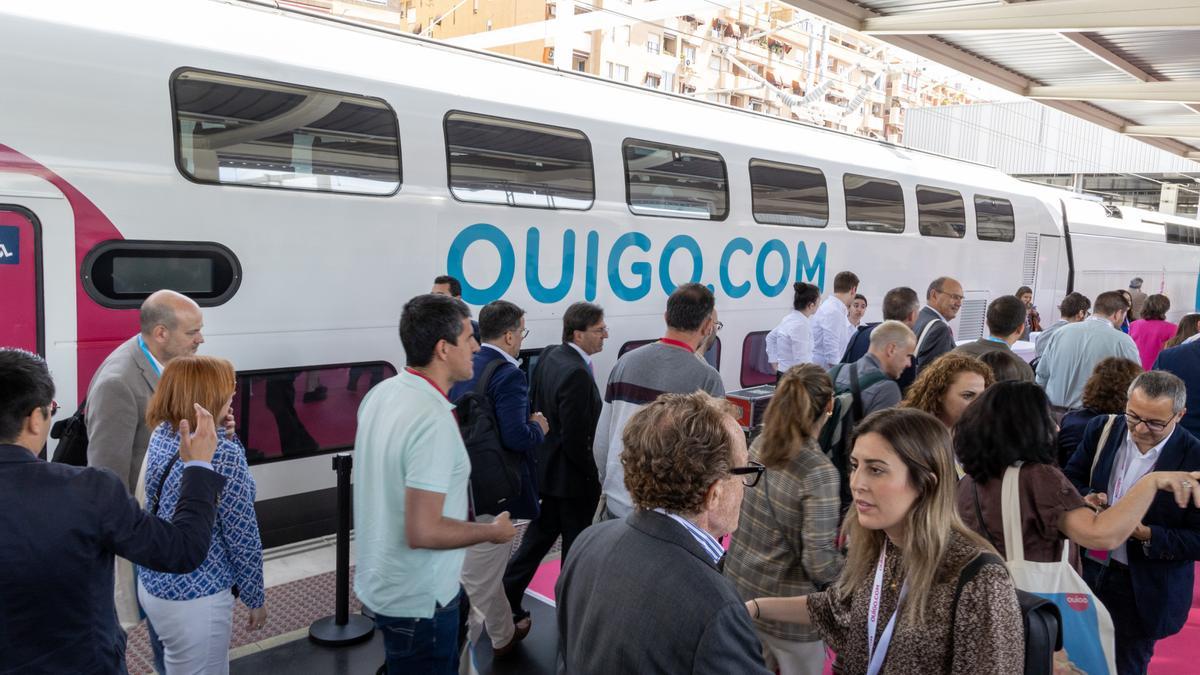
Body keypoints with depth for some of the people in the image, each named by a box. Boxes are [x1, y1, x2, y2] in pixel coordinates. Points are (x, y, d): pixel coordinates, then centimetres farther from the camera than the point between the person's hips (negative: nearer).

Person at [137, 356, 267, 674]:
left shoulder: (161, 435, -1)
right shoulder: (222, 453, -23)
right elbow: (242, 538, -18)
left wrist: (222, 435, -2)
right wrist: (256, 599, -5)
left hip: (152, 583, 8)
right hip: (194, 598, -8)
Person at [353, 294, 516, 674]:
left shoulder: (380, 393, -1)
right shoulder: (434, 419, -28)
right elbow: (423, 532, -29)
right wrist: (492, 531, -15)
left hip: (380, 582, 8)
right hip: (418, 599, -8)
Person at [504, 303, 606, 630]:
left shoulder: (549, 356, 1)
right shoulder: (576, 374, -27)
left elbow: (534, 404, 12)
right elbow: (576, 440, -25)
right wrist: (594, 477, -12)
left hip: (544, 466, 9)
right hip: (571, 478, -9)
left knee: (540, 535, 22)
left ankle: (506, 600, 28)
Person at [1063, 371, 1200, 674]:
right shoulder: (1103, 430, -7)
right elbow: (1071, 478, 5)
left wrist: (1147, 534, -27)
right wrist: (1085, 498, -15)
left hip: (1144, 590, -3)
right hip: (1088, 569, 3)